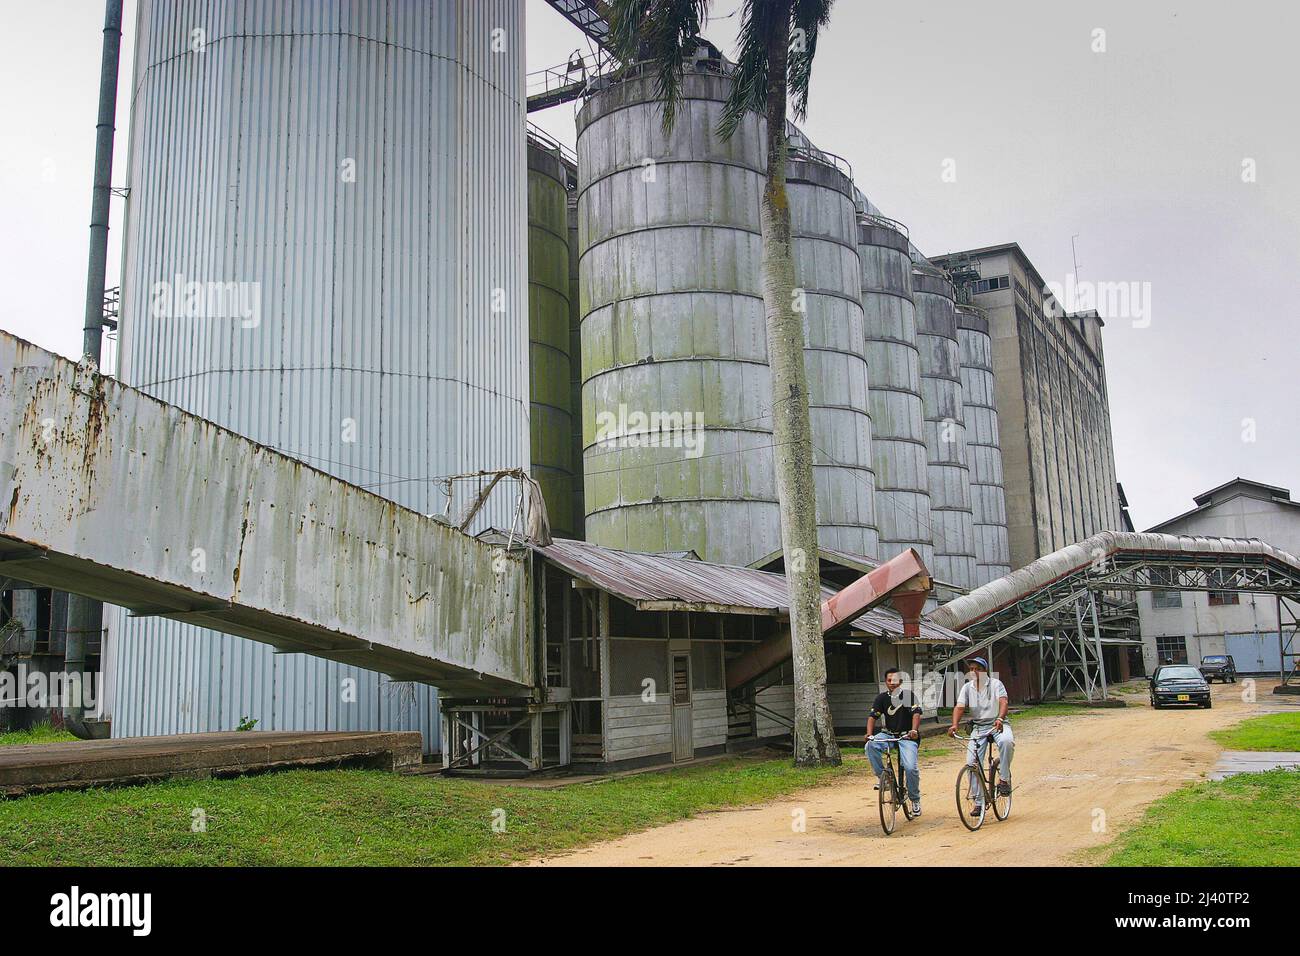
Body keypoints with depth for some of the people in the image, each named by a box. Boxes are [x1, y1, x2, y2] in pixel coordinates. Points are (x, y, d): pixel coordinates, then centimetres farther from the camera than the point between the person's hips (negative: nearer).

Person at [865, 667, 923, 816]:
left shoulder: (909, 695, -4)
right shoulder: (882, 697, 2)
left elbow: (916, 713, -17)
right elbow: (872, 716, -6)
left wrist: (914, 730, -36)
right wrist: (869, 734, -24)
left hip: (907, 737, -2)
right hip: (888, 735, 3)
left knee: (910, 767, -20)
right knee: (870, 746, -28)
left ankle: (915, 800, 4)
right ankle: (882, 777, -9)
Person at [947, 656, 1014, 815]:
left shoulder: (995, 684, -6)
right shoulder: (967, 687, 4)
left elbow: (1003, 702, -22)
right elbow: (959, 707, -7)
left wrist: (1000, 719, -42)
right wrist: (954, 725, -27)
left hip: (998, 724, -3)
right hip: (978, 727, 3)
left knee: (1006, 741, -37)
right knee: (971, 763, -9)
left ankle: (1004, 778, -18)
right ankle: (978, 801, 3)